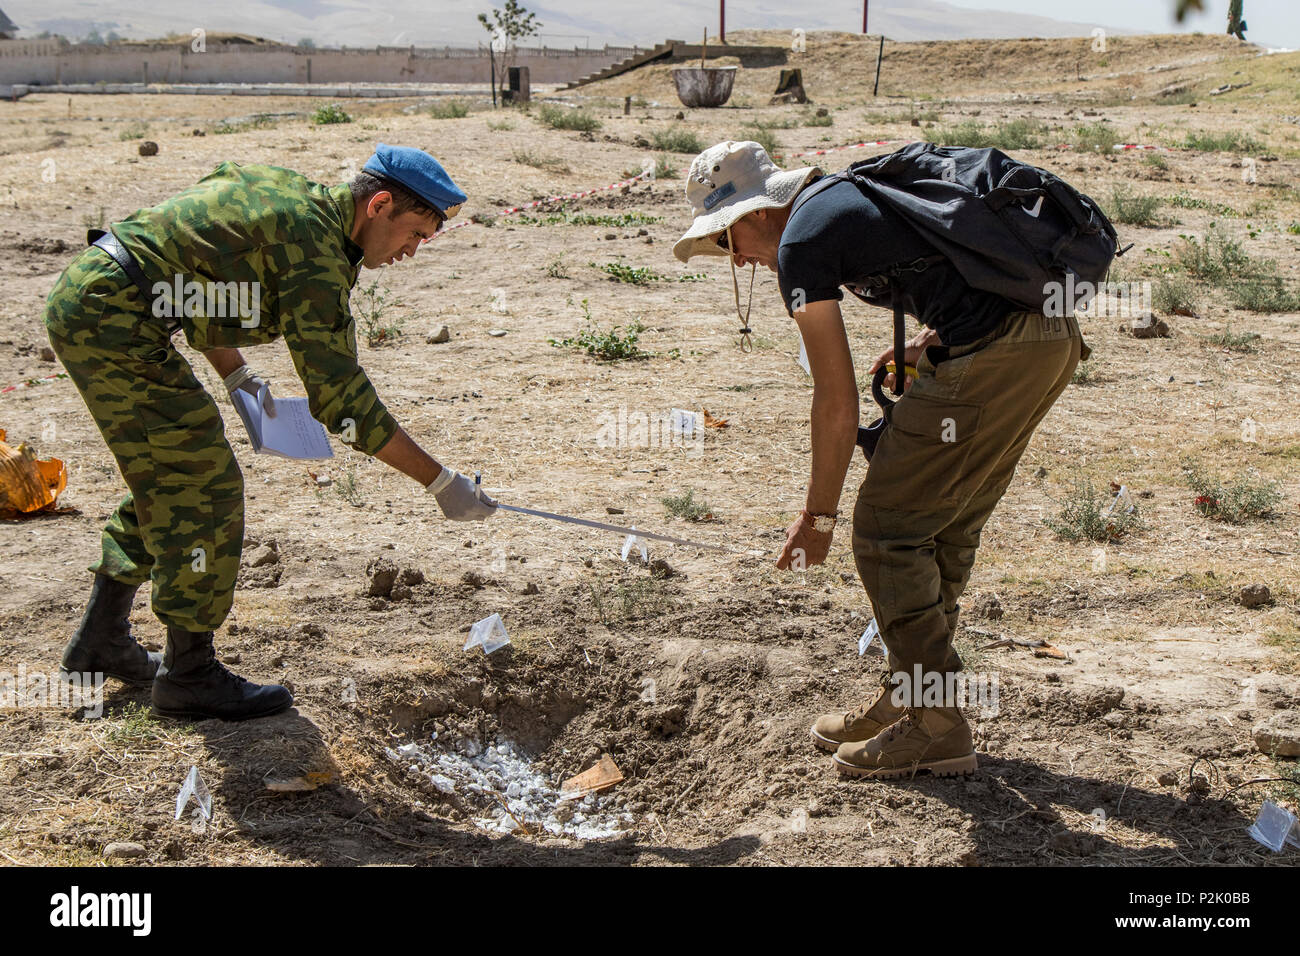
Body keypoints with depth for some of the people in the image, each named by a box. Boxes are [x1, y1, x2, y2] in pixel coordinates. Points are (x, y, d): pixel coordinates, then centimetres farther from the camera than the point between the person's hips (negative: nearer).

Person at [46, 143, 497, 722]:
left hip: (84, 299, 10)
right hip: (110, 317, -10)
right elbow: (340, 393, -19)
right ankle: (189, 674, 5)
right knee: (205, 485, -6)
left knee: (167, 478, 19)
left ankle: (100, 641, 30)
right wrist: (442, 483, -15)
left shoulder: (290, 192, 12)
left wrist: (236, 375, 17)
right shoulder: (316, 246, -17)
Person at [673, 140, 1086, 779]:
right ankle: (908, 696, 31)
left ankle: (935, 728, 7)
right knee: (948, 528, 19)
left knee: (887, 530, 2)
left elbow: (838, 403, -3)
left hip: (990, 358, -10)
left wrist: (818, 517, 7)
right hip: (1055, 334, 10)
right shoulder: (854, 188, 23)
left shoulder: (801, 242, -3)